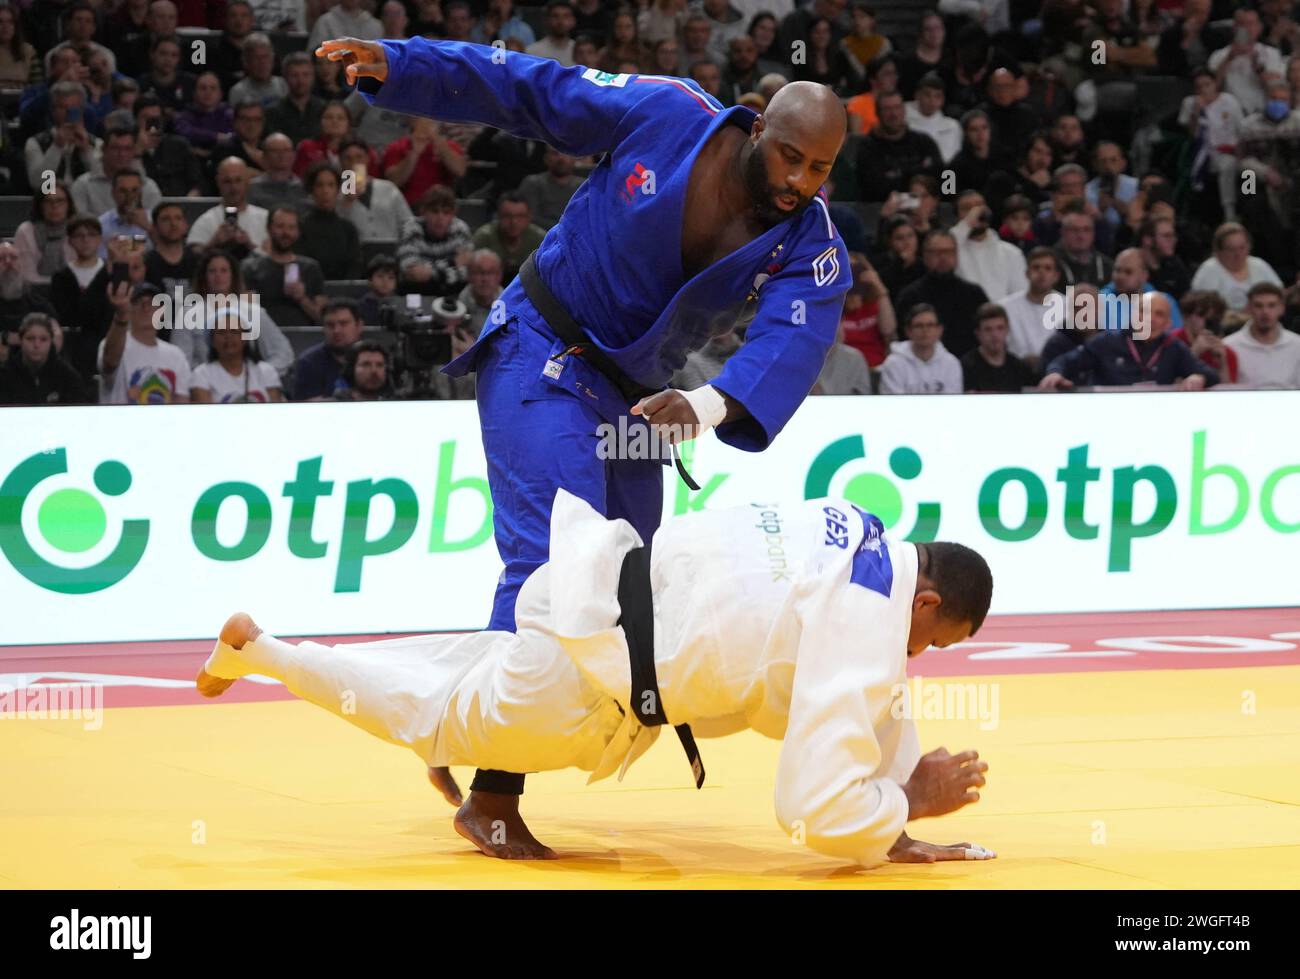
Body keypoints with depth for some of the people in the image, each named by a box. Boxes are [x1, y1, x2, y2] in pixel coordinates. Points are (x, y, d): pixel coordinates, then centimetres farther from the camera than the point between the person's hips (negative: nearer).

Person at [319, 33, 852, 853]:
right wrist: (395, 65, -16)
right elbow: (525, 90, -8)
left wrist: (710, 405, -50)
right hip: (542, 357, -6)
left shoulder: (811, 248, -12)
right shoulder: (665, 116, -17)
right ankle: (493, 795, -19)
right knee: (558, 555, -21)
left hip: (633, 397, 6)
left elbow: (791, 346, -30)